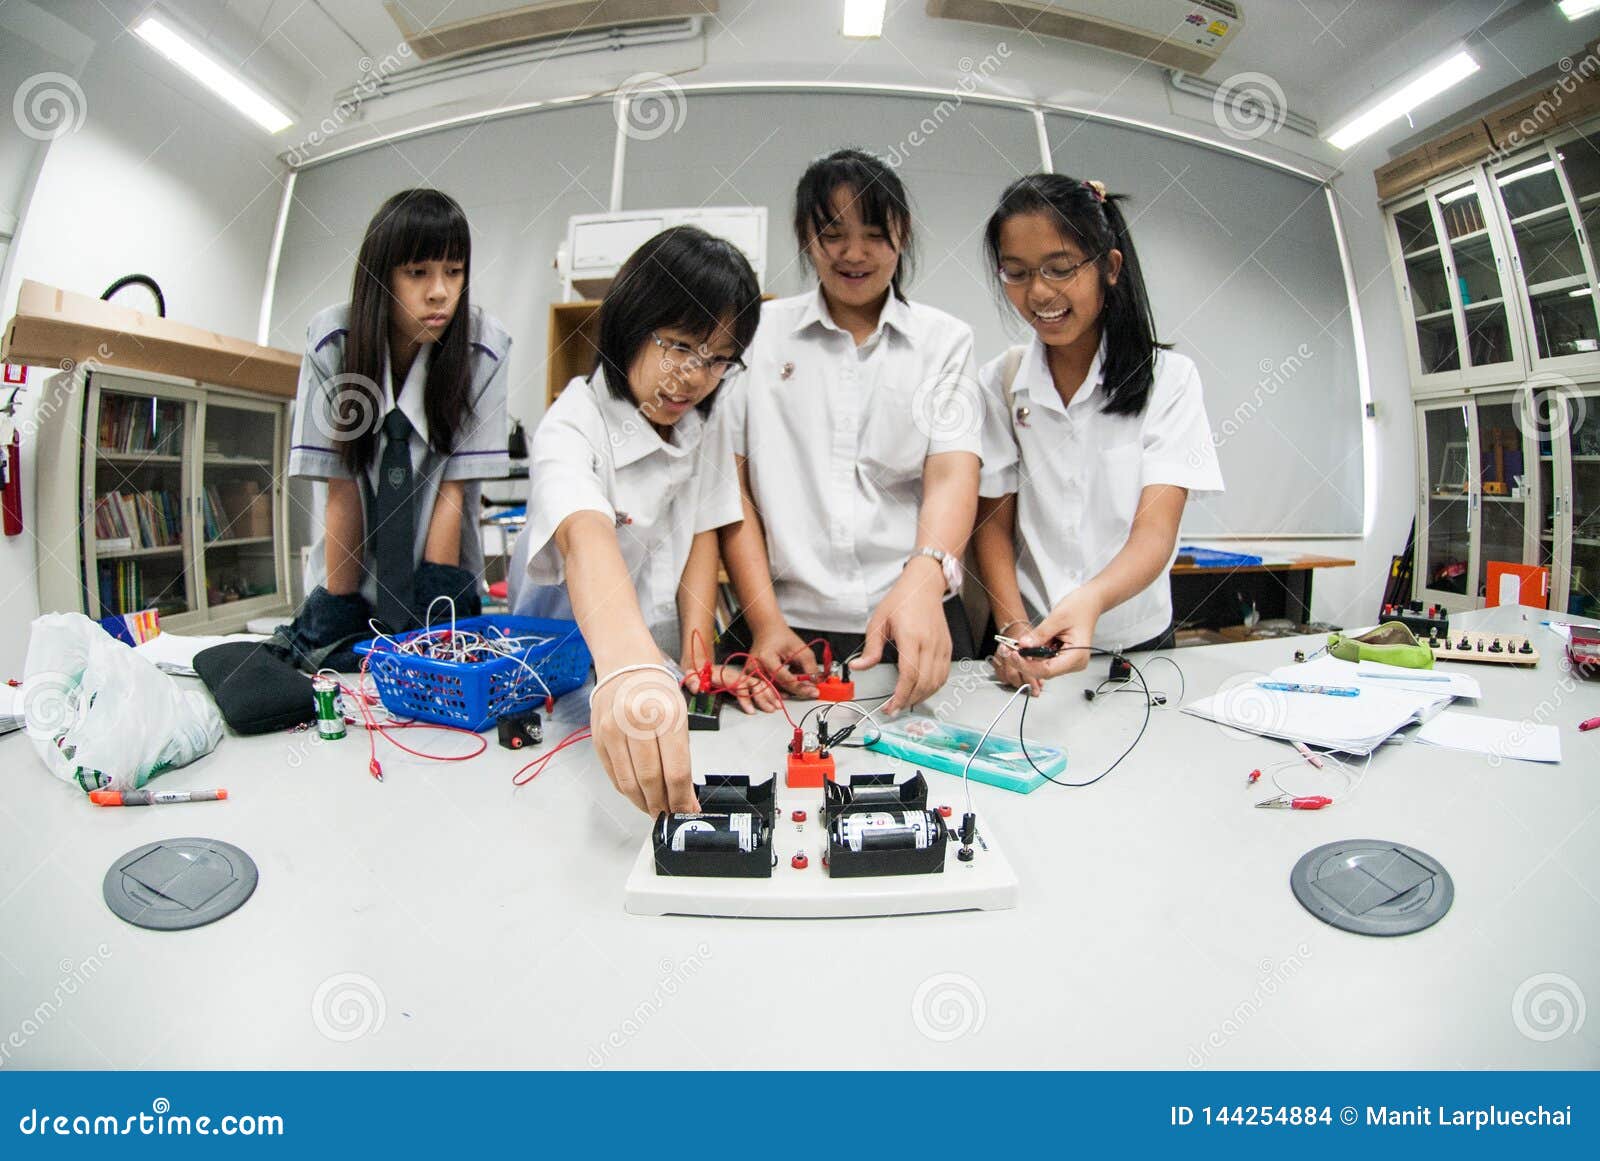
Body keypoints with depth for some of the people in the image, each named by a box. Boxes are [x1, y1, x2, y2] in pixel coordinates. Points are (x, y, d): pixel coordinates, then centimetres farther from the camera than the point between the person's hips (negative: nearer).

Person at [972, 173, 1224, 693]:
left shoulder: (1168, 377, -6)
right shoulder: (998, 382, -1)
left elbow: (1155, 528, -17)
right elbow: (993, 520, -2)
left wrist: (1090, 601, -37)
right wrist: (1014, 628, -19)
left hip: (1136, 642, 0)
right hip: (1029, 639, 1)